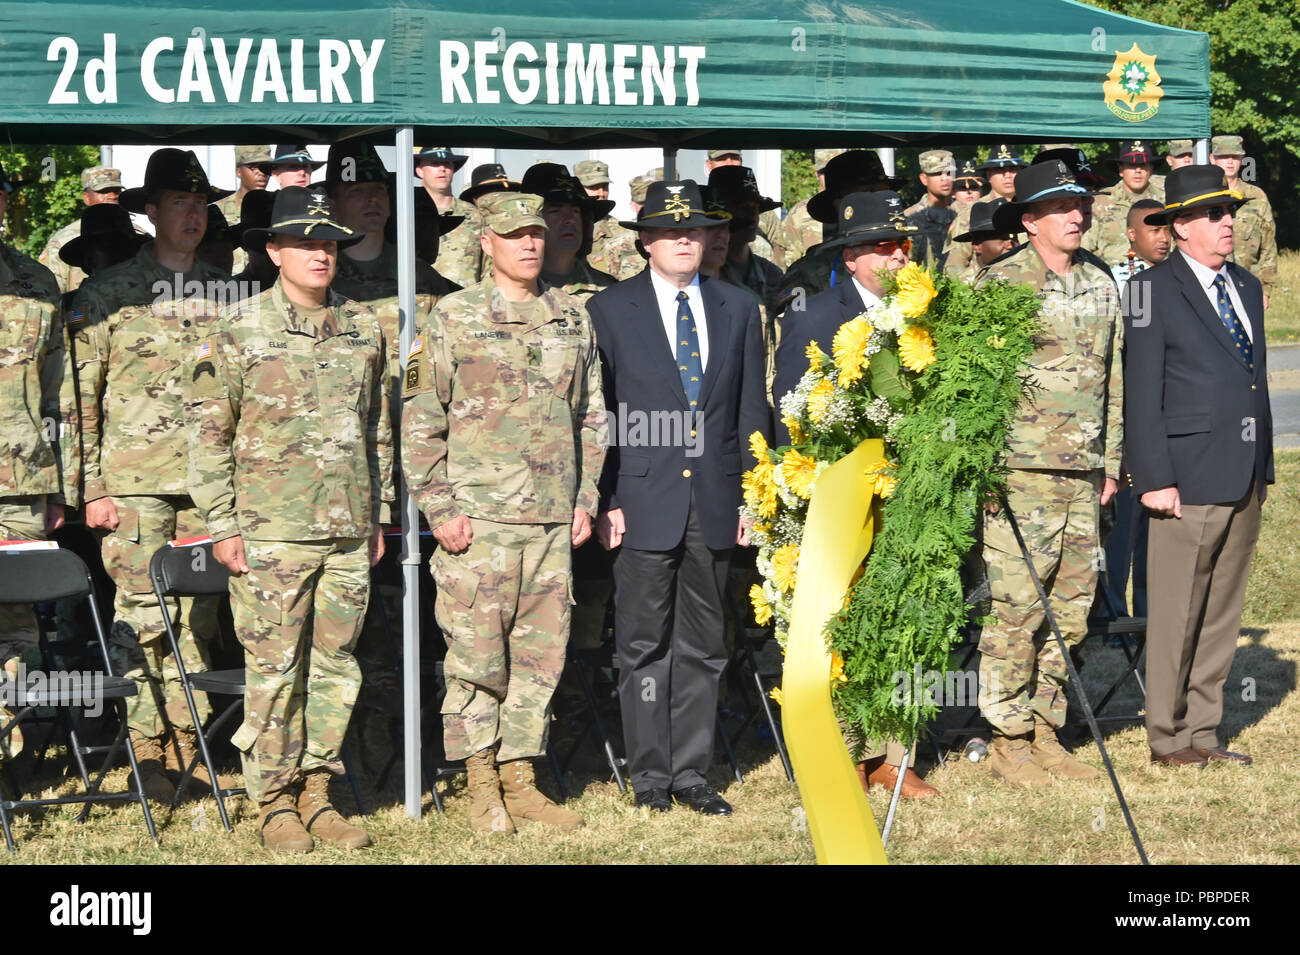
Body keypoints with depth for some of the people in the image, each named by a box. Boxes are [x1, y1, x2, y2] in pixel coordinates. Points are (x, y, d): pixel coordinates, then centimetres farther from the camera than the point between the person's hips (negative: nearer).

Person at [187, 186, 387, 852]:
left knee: (335, 665, 7)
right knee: (273, 668, -2)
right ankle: (274, 802, 8)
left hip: (349, 530, 4)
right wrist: (222, 525, -6)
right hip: (271, 533, -4)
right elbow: (208, 433, -2)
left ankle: (317, 792, 17)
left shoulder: (364, 329, 10)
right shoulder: (236, 333, -3)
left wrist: (378, 515, 15)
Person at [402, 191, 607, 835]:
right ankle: (481, 787, 7)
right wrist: (440, 508, -7)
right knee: (476, 655, -3)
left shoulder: (572, 318, 12)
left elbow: (590, 418, 18)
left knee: (541, 652, 6)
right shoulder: (453, 319, -1)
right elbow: (419, 421, -2)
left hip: (552, 518, 4)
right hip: (478, 516, -4)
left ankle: (520, 779, 15)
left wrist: (585, 501, 11)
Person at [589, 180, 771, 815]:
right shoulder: (610, 310, 2)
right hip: (644, 500, -3)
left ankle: (692, 774, 14)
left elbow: (751, 410, 12)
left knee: (702, 644, 7)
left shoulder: (737, 309, 11)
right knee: (645, 644, 1)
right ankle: (650, 777, 8)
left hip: (714, 500, 3)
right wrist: (604, 500, -7)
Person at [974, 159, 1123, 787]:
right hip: (1021, 470, -6)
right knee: (1015, 608, -6)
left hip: (1082, 475, 6)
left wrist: (1111, 462, 16)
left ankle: (1045, 734, 17)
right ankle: (1008, 742, 2)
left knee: (1070, 610, 7)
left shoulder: (1101, 286, 14)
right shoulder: (1000, 283, -5)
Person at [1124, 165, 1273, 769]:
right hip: (1189, 478, -7)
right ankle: (1170, 739, 6)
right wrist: (1155, 479, -14)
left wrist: (1264, 469, 15)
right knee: (1176, 616, -2)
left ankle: (1203, 734, 17)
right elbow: (1140, 394, -9)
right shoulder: (1154, 290, -5)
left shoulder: (1246, 287, 17)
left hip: (1243, 481, 7)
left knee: (1221, 612, 10)